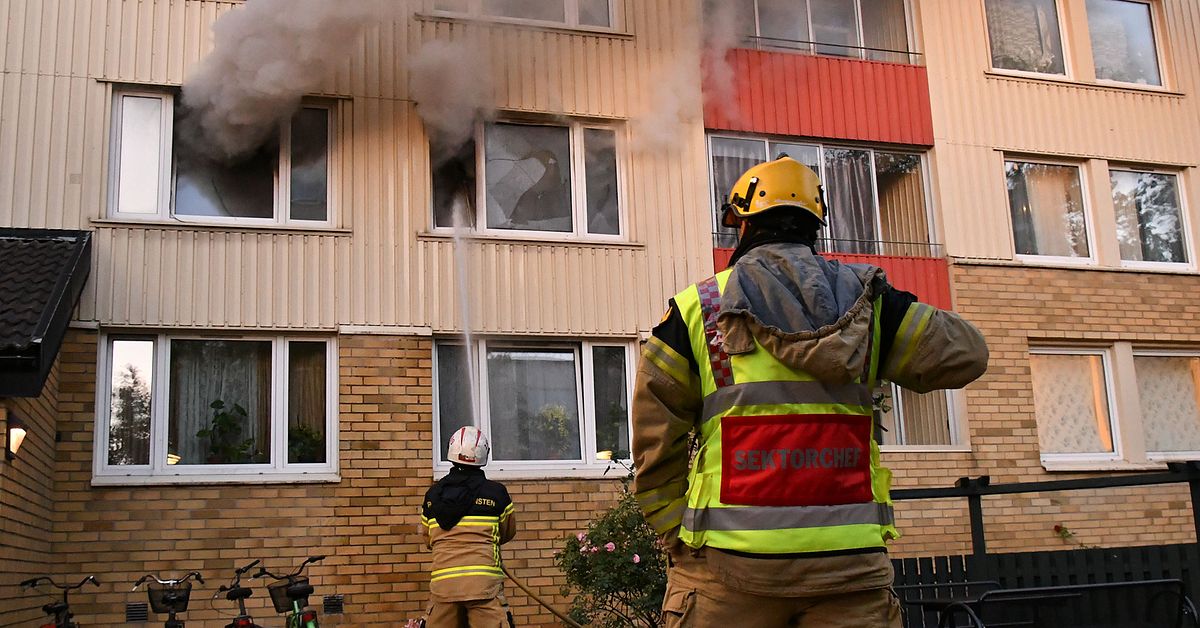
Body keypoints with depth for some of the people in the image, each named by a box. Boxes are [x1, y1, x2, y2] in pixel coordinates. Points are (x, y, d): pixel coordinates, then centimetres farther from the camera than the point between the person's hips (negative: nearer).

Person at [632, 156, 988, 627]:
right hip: (850, 558, 2)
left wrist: (675, 535, 13)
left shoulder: (697, 308, 4)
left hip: (733, 557, -1)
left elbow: (656, 442, 4)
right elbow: (965, 354, 11)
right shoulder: (866, 298, 8)